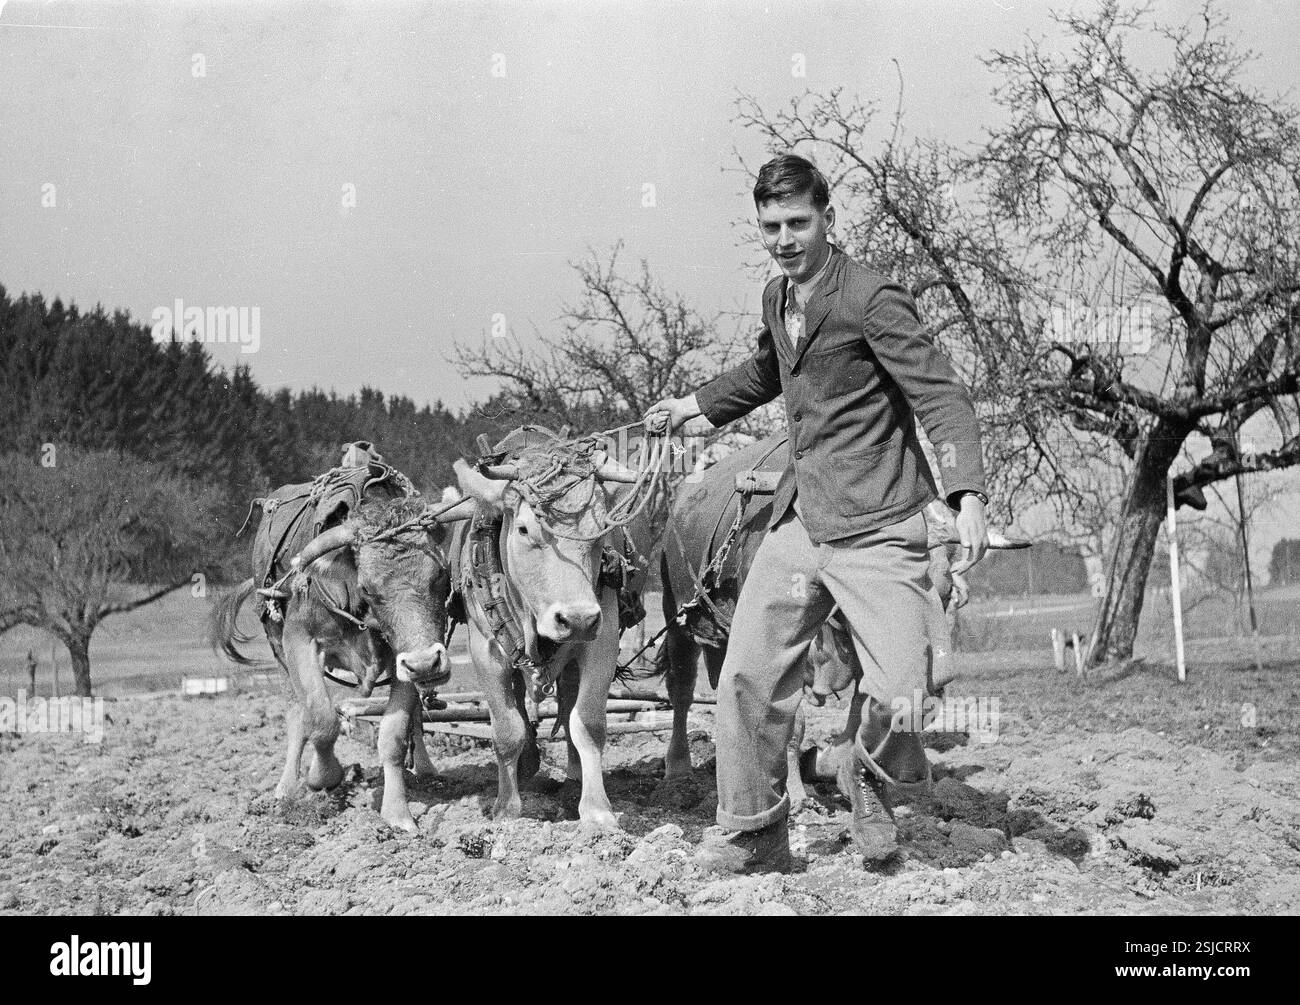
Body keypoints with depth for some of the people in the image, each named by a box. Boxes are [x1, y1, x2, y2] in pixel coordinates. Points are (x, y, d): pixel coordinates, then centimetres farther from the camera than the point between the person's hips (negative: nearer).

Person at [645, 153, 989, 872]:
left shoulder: (872, 300, -12)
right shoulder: (778, 300, 12)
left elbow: (941, 396, -17)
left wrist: (968, 496, -29)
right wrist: (693, 406, 38)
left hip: (875, 528, -6)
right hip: (799, 521, 6)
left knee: (900, 695, -13)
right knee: (748, 676, 0)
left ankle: (870, 780, 21)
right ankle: (751, 835, 16)